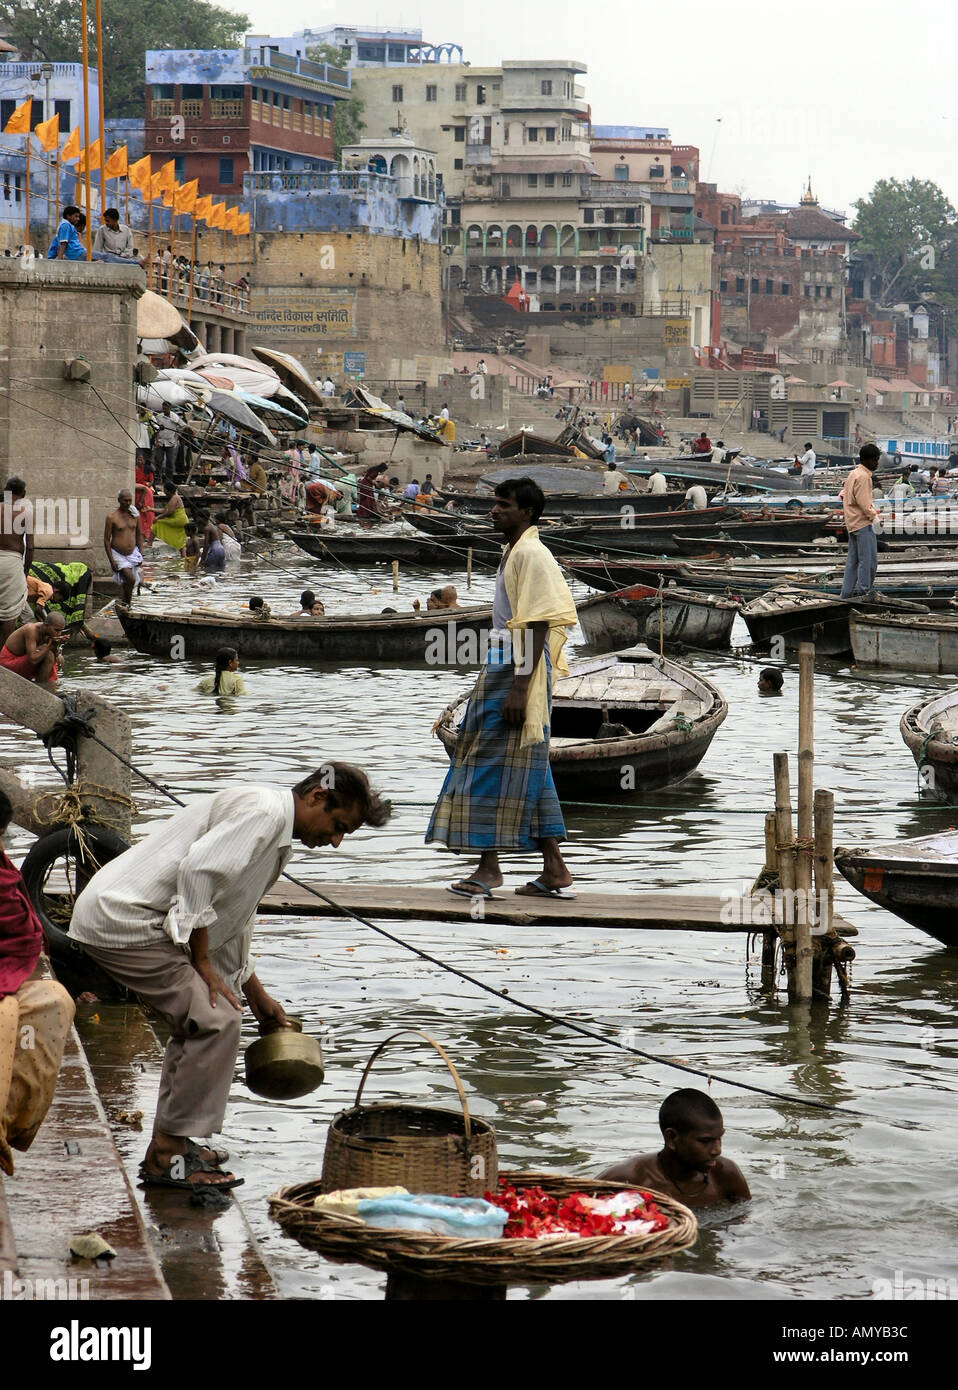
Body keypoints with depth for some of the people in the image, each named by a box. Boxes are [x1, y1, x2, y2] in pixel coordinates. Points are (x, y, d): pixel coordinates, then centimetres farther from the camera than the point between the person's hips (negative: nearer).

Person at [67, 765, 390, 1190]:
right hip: (124, 920, -11)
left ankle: (168, 1144, 24)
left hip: (113, 915, 11)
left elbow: (232, 921, 31)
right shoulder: (262, 811, -13)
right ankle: (168, 1157, -8)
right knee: (214, 1020, -12)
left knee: (197, 1019, 20)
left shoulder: (274, 834, 20)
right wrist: (203, 964, -16)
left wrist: (258, 996, 36)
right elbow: (197, 870, -23)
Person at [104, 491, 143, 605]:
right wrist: (111, 561, -11)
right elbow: (106, 540, -7)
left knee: (128, 583, 6)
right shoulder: (112, 517, -10)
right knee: (131, 579, -20)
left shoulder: (135, 515, 3)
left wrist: (140, 555, 8)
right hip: (118, 555, -4)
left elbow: (139, 535, 14)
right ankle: (127, 604, -5)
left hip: (133, 554, 4)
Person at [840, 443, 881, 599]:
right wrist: (873, 515, -5)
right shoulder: (863, 477, -16)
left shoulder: (853, 474, 15)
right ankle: (863, 591, -6)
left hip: (852, 523, 10)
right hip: (863, 523, -10)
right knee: (868, 561, -6)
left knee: (853, 560, 12)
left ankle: (847, 593, 13)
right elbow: (863, 502, -21)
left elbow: (843, 495, 22)